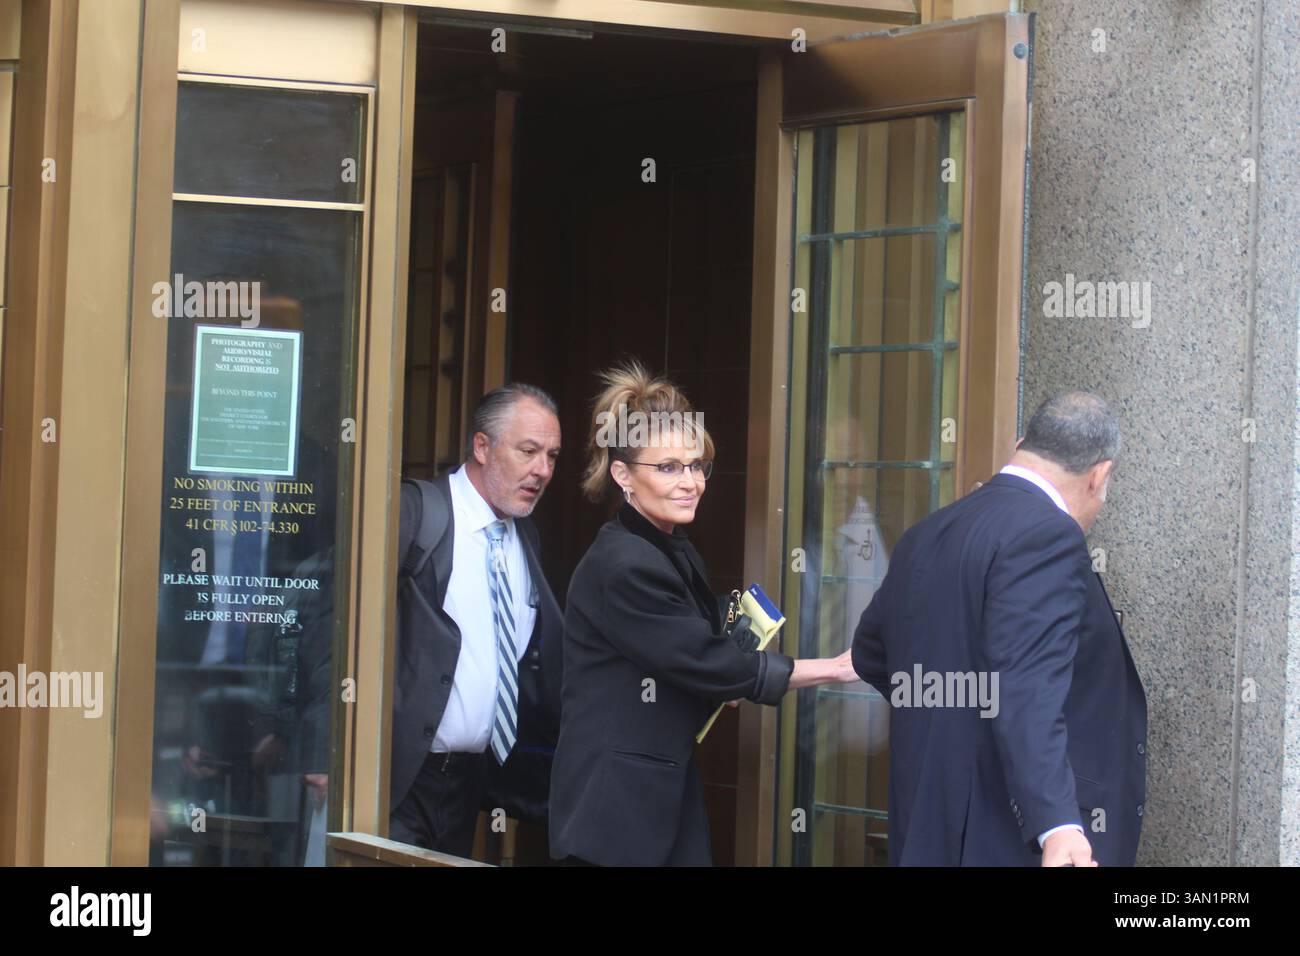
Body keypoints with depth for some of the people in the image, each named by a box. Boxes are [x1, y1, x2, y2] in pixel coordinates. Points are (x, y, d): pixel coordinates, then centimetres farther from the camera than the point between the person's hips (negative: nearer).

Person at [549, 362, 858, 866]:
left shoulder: (675, 551, 11)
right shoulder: (623, 566, -19)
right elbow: (707, 663, -19)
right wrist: (834, 668, -11)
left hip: (663, 795, 9)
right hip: (618, 805, -9)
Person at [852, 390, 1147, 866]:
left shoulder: (927, 535, 13)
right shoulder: (1047, 536, -15)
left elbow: (869, 655, 27)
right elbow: (1026, 693, -27)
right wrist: (1057, 826, -36)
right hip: (1014, 839, -9)